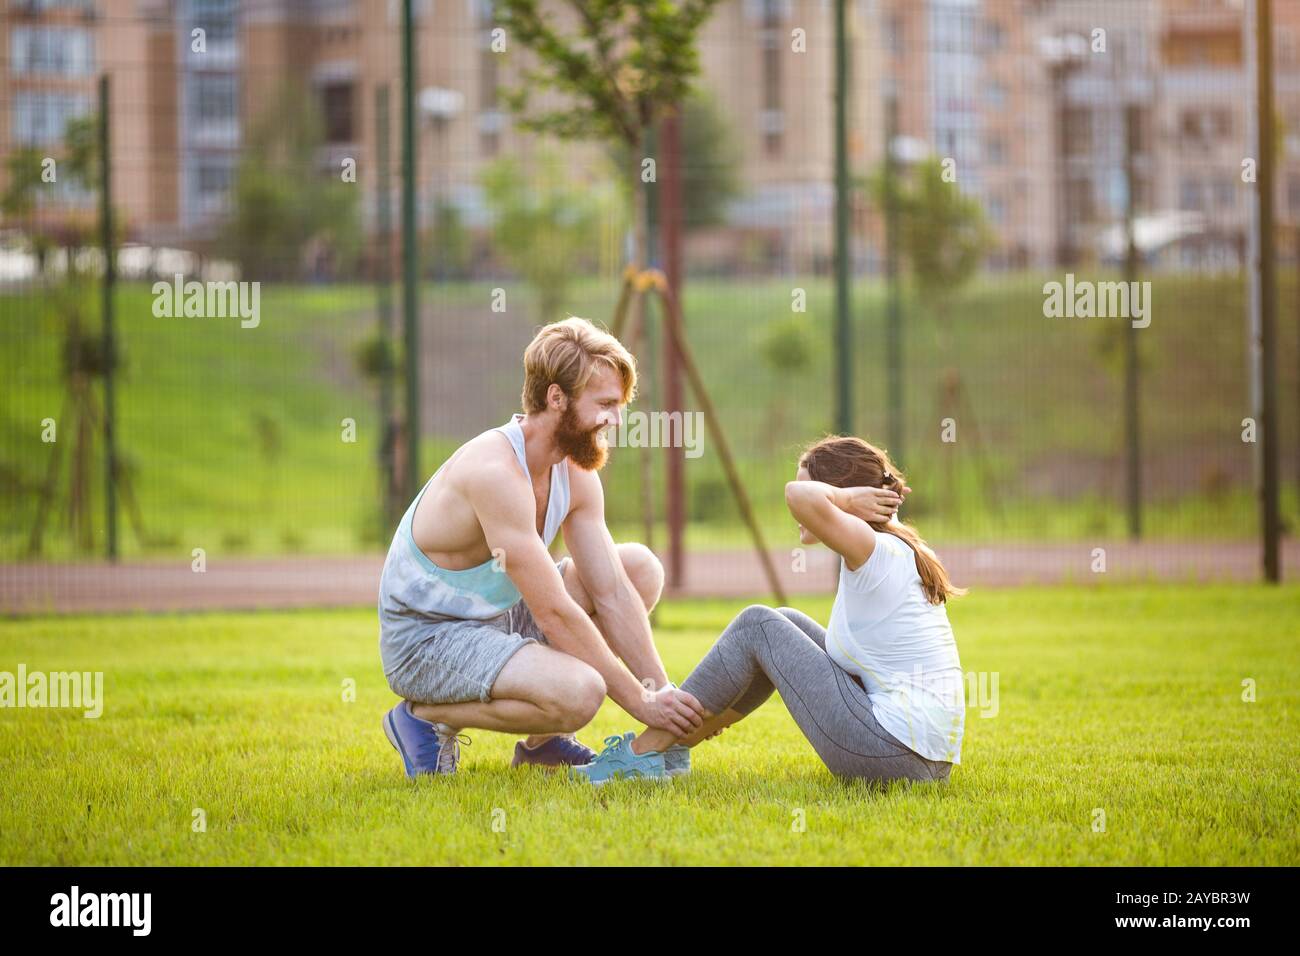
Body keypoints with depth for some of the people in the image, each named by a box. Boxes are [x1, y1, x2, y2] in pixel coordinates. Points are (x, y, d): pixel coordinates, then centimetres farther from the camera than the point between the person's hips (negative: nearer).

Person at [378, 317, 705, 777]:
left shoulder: (577, 476, 1)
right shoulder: (495, 470, -27)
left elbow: (612, 594, 2)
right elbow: (554, 613, -27)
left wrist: (664, 695, -8)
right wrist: (642, 703, -23)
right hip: (427, 639, -9)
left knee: (641, 567, 5)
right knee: (579, 693, -32)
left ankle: (543, 739, 11)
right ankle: (425, 716, -6)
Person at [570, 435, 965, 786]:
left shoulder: (876, 551, -12)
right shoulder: (902, 551, 16)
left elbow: (801, 497, -29)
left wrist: (847, 498, -12)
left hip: (896, 753, -9)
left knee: (757, 626, 0)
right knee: (785, 623, 19)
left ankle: (643, 751, 6)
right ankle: (675, 742, 22)